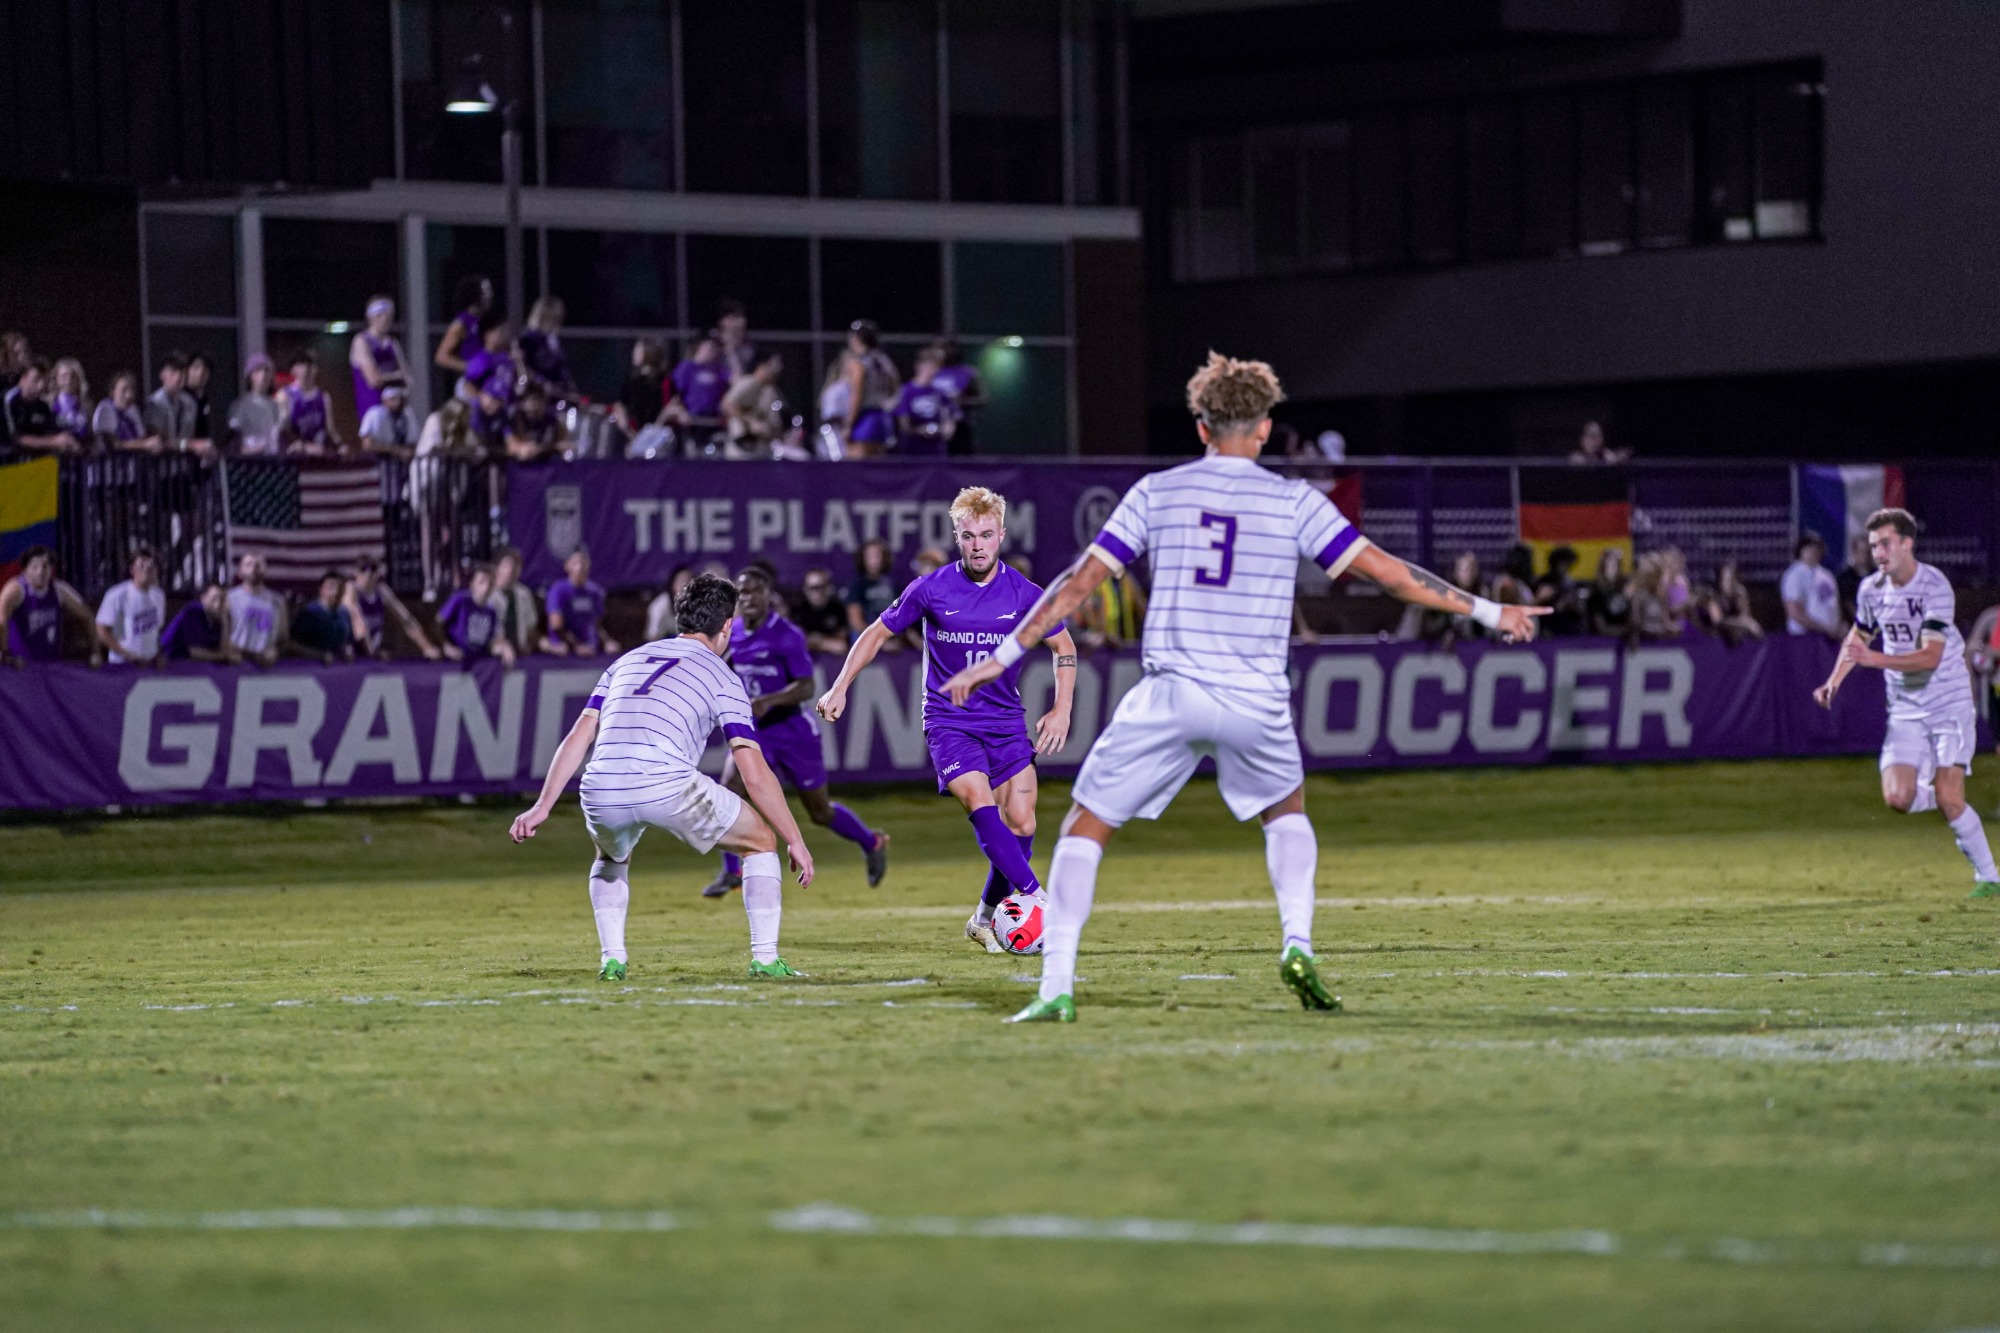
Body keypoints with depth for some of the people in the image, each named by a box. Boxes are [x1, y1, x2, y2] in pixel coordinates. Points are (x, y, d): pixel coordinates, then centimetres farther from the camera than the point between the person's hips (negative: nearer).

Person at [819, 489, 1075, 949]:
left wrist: (1061, 710, 1)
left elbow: (1063, 647, 11)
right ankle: (1037, 900, -33)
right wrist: (840, 687, 2)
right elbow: (879, 633, 7)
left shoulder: (1023, 594, -3)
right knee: (979, 801, -26)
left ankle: (986, 918, 13)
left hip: (1007, 721, 3)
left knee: (1021, 823, -6)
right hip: (947, 718, -3)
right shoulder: (931, 589, -6)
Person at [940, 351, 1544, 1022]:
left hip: (1170, 696, -1)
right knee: (1287, 810, 29)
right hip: (1257, 706, 1)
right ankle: (1298, 943, 9)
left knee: (1085, 827, 8)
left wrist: (1003, 657, 11)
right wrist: (1487, 612, 13)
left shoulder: (1156, 492, 6)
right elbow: (1384, 570, 4)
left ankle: (1056, 987, -6)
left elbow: (1080, 581, 5)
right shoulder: (1294, 501, 5)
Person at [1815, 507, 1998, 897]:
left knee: (1948, 799, -14)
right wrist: (1834, 681, 12)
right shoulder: (1871, 589, 2)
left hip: (1949, 703, -5)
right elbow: (1858, 636, 23)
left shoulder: (1934, 586, -17)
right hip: (1905, 709, 5)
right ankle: (1951, 802, 20)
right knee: (1897, 798, -13)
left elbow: (1931, 656, -24)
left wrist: (1874, 659, -33)